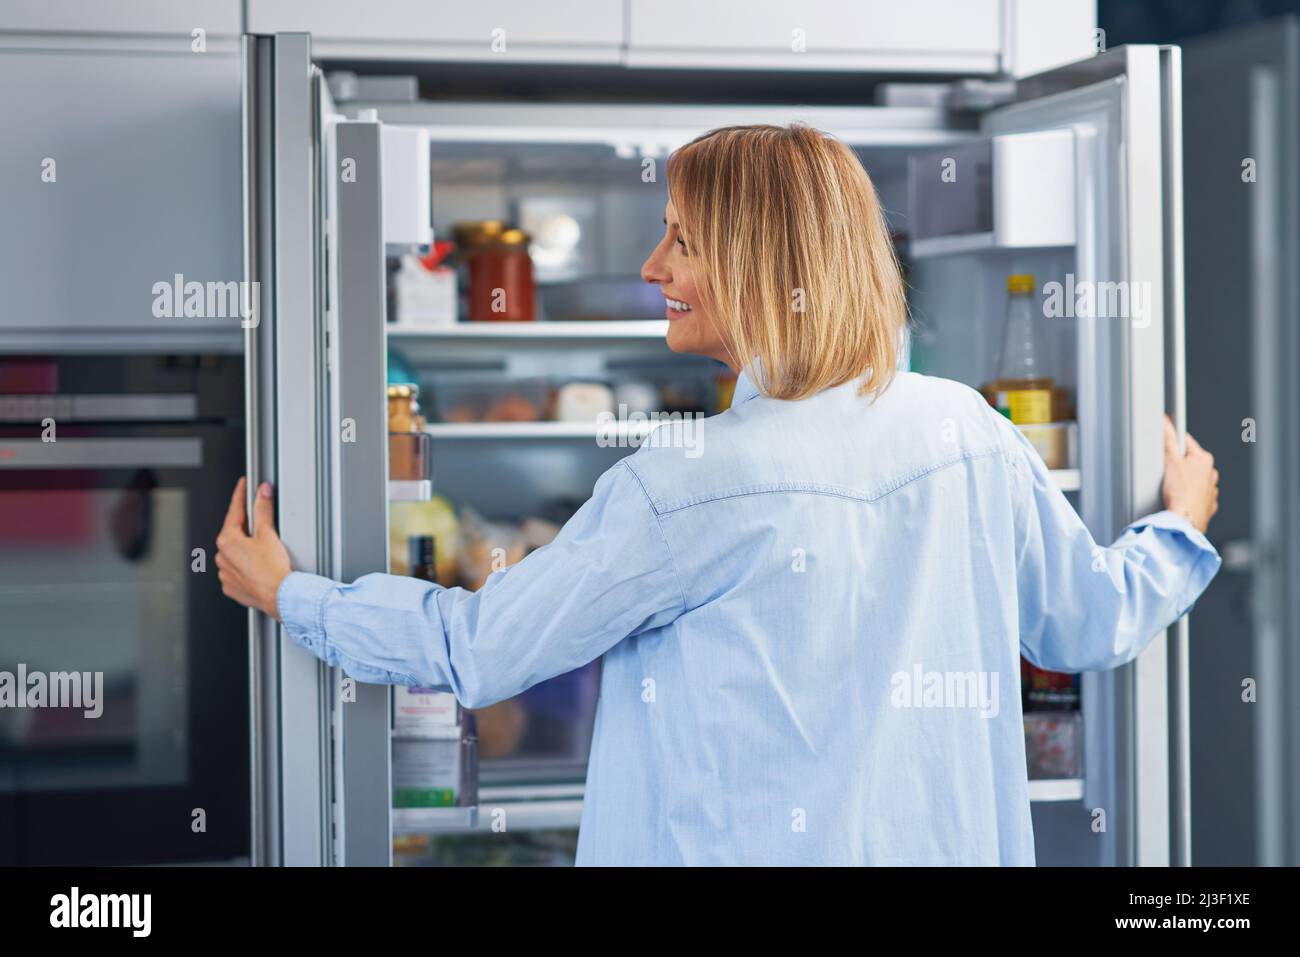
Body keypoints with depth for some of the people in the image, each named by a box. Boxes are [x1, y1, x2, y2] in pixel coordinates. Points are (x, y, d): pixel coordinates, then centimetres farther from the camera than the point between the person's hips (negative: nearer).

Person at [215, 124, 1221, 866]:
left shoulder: (685, 488, -18)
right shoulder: (972, 432, -3)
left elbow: (473, 649, -9)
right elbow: (1097, 625, 10)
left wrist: (287, 593, 7)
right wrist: (1181, 526, 31)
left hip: (752, 846, -5)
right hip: (954, 844, 5)